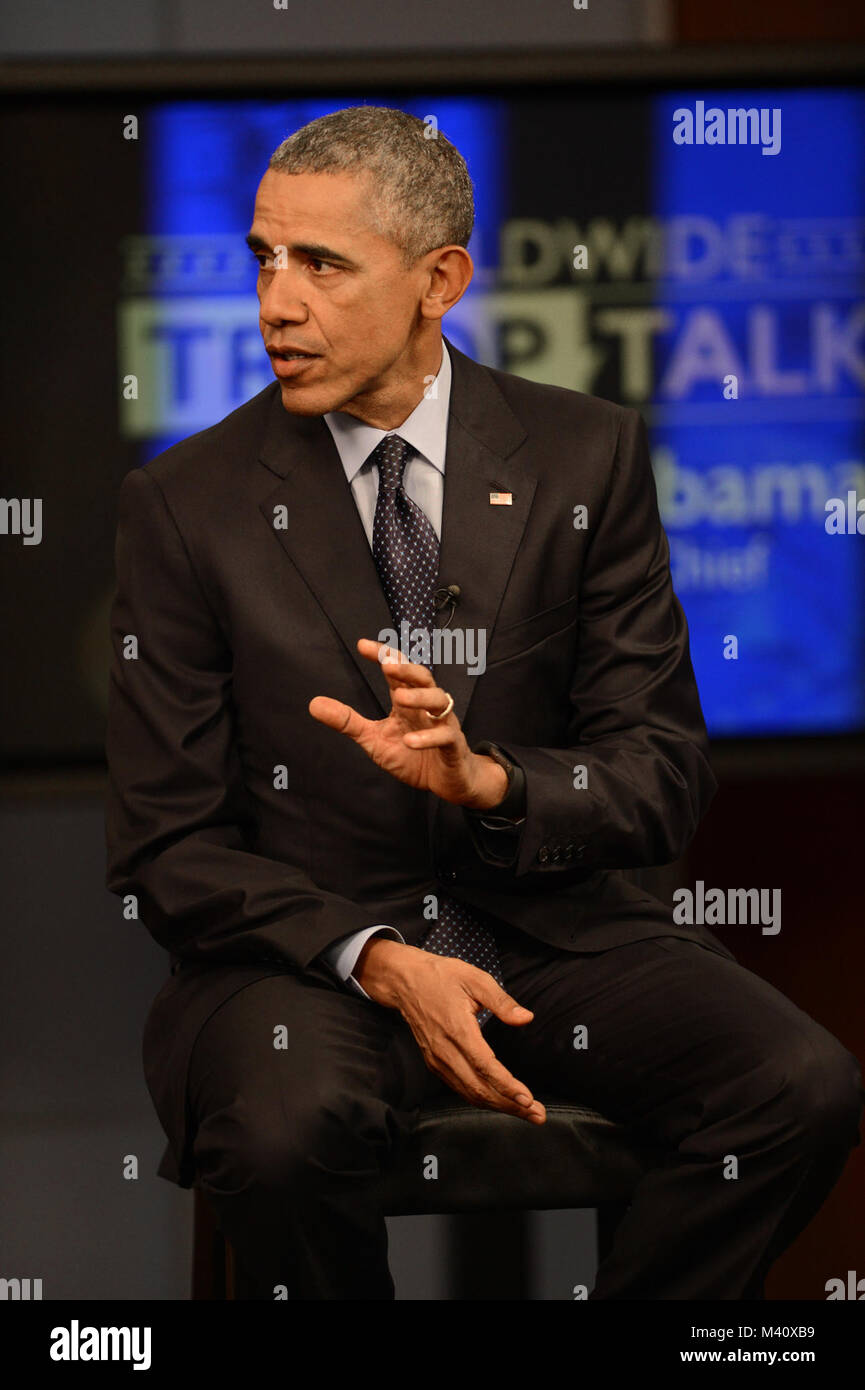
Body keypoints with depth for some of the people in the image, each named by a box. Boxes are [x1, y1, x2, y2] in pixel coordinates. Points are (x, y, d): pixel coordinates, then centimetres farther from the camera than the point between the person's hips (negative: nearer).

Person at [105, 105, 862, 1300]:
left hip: (552, 930, 2)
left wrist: (486, 781, -22)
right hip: (308, 947, -2)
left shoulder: (586, 461, 2)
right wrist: (378, 962, -18)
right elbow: (167, 850, -2)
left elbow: (666, 782, 0)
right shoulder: (187, 504, -1)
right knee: (286, 1132, -36)